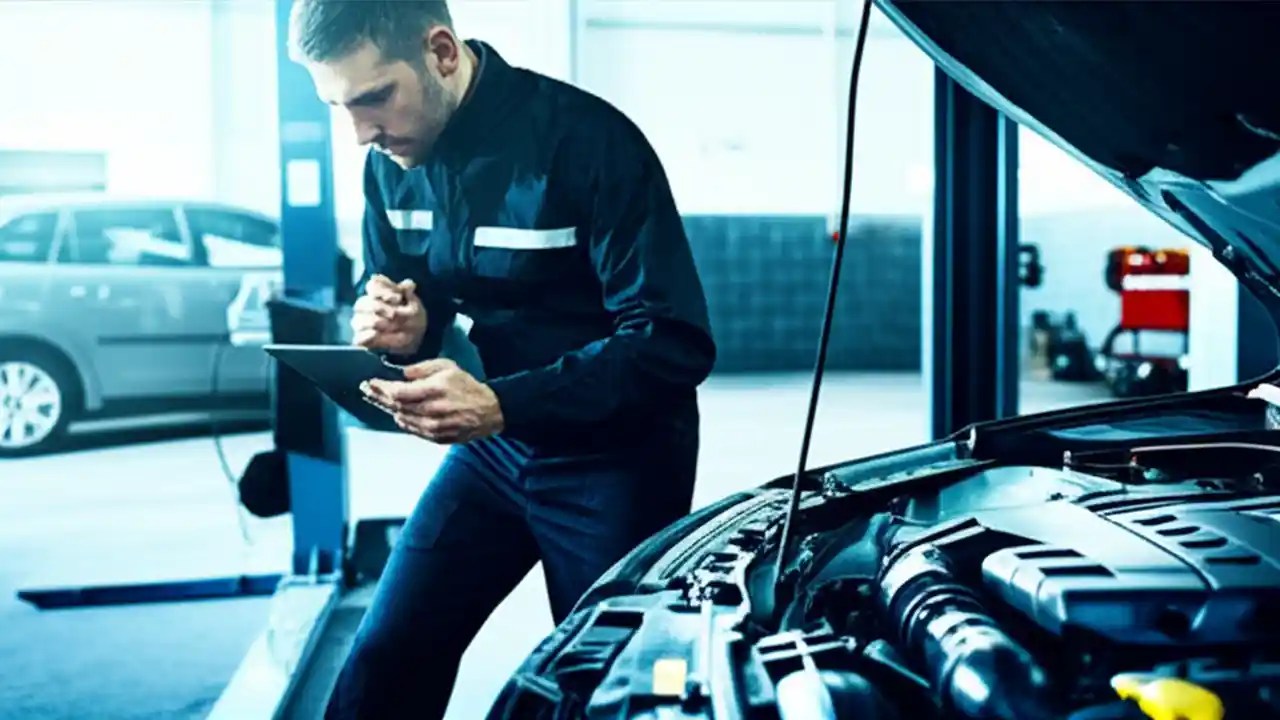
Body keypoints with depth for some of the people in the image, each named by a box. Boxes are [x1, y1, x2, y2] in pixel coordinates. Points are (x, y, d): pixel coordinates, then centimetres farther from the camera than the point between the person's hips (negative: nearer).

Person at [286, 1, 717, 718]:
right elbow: (402, 292, 11)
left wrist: (501, 404, -34)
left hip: (615, 457, -5)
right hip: (493, 445, 6)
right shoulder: (392, 161, -2)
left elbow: (677, 344, -25)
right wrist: (399, 328, -15)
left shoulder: (586, 140, -23)